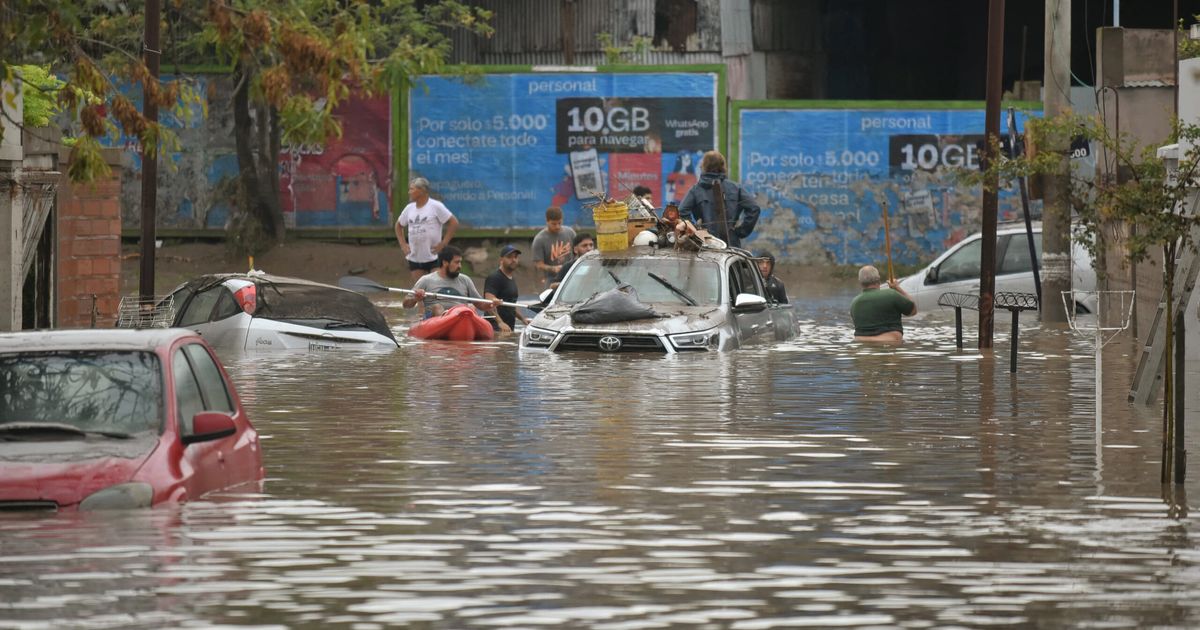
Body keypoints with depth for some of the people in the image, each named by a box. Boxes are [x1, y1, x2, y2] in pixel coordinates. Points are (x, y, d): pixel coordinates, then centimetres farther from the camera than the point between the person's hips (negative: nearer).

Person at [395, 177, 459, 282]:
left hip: (434, 257, -5)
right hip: (414, 258, 5)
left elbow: (454, 223, -9)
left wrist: (443, 243, -13)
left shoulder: (435, 206, -8)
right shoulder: (409, 208, 10)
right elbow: (399, 225, 25)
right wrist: (403, 244, 12)